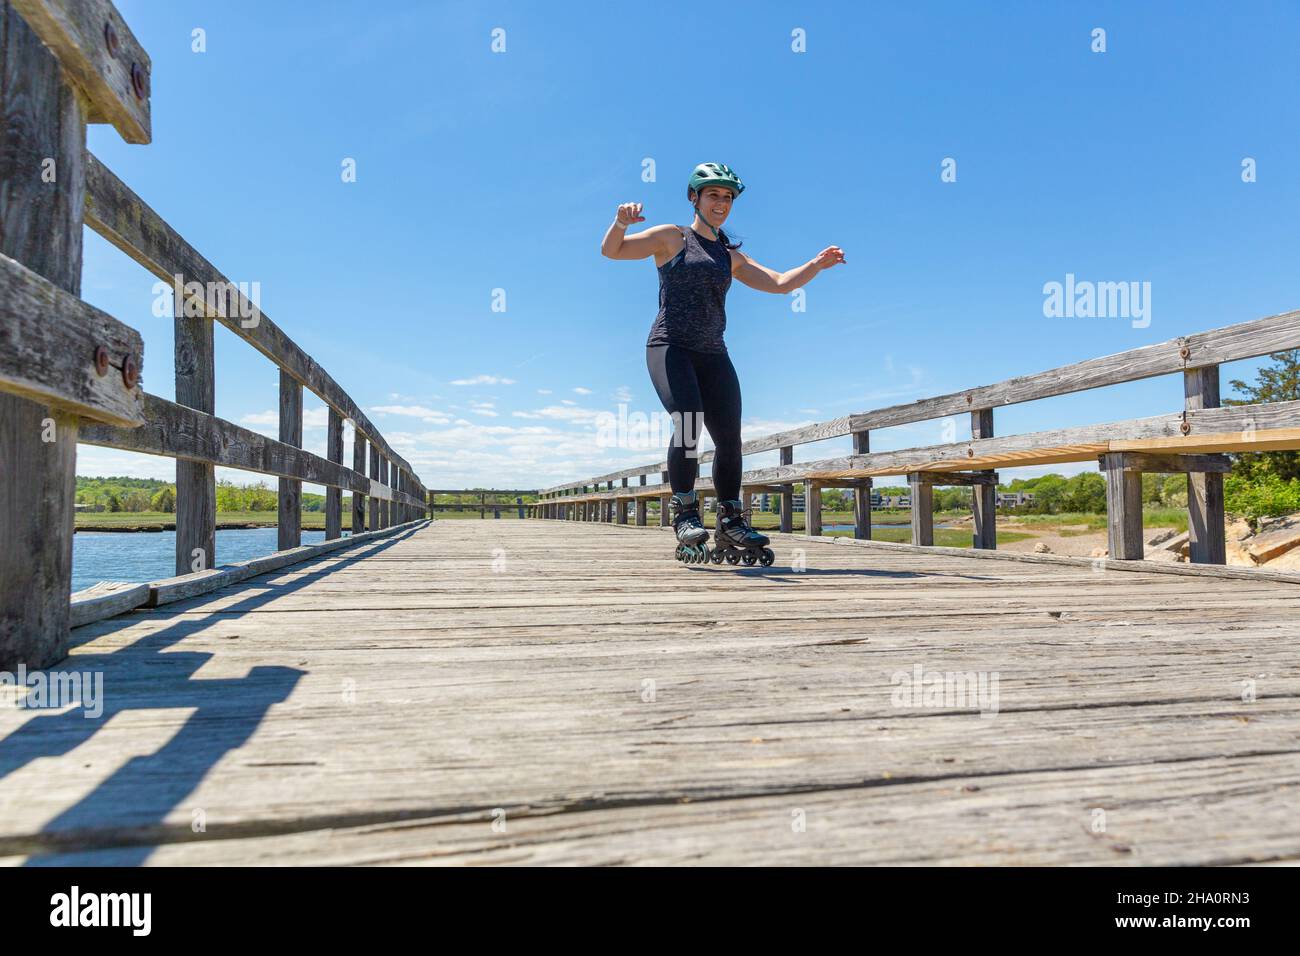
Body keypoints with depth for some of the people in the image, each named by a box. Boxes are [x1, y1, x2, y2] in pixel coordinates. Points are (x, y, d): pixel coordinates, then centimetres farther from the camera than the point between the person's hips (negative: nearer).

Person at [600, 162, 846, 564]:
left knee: (729, 438, -1)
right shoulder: (672, 238, 8)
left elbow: (780, 283, 19)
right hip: (670, 346, -5)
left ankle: (731, 523, 12)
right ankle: (685, 512, -14)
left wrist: (816, 265, 6)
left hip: (712, 353, 5)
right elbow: (611, 250, 1)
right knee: (688, 420, -26)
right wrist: (621, 222, -19)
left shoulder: (732, 256, 22)